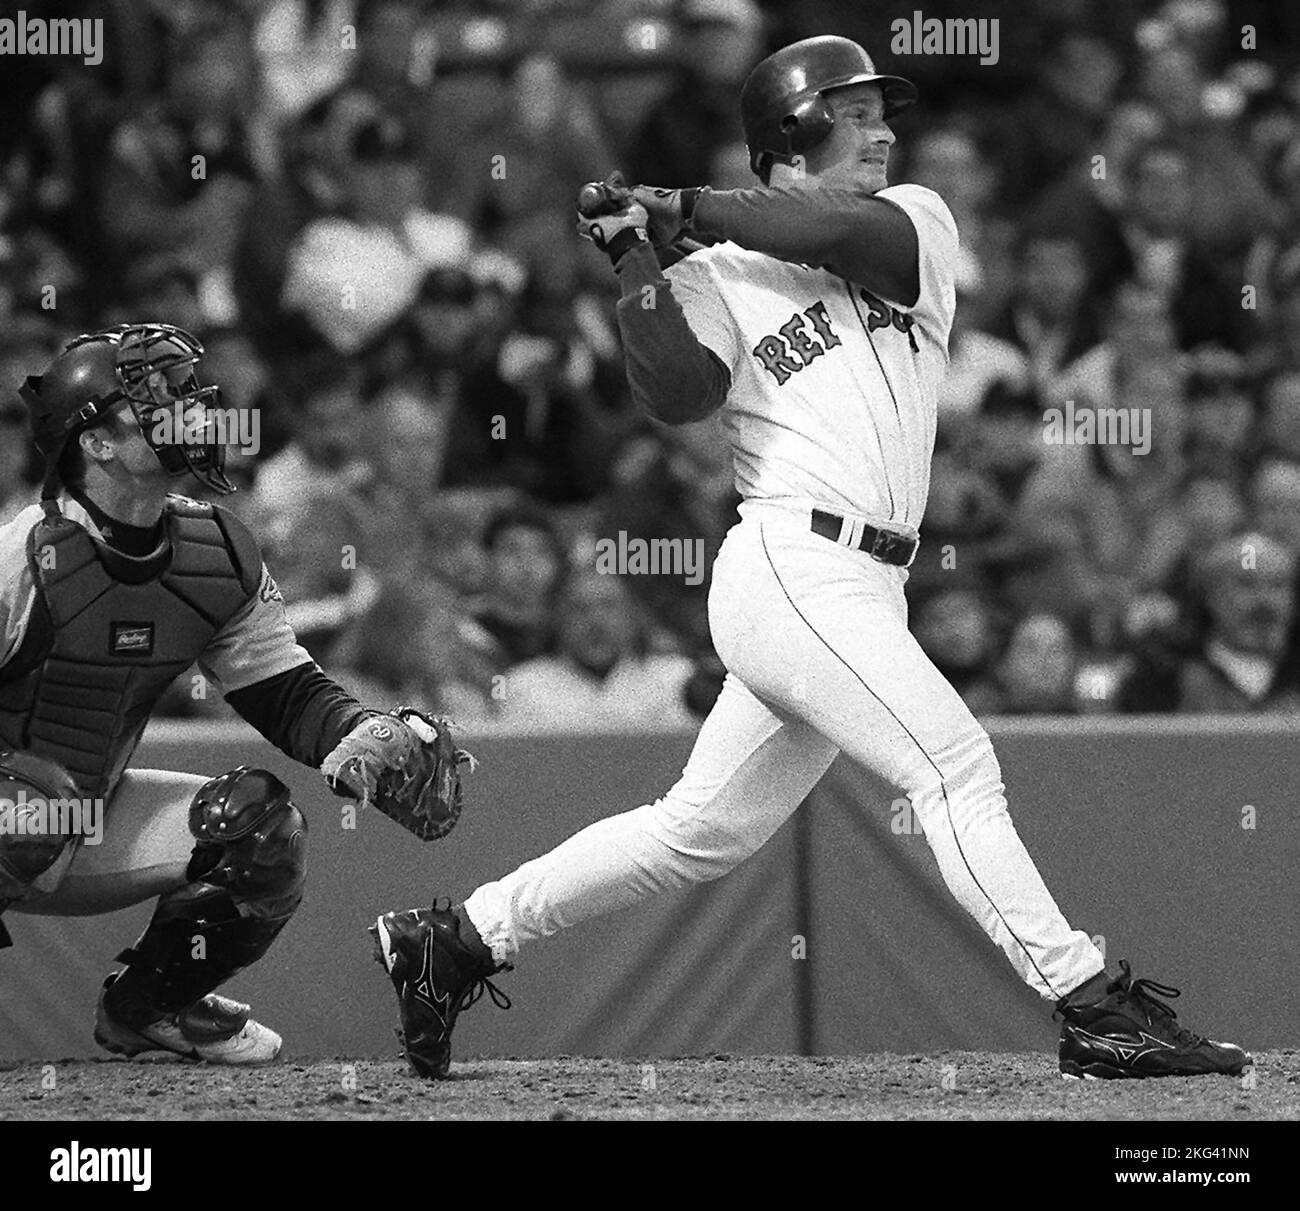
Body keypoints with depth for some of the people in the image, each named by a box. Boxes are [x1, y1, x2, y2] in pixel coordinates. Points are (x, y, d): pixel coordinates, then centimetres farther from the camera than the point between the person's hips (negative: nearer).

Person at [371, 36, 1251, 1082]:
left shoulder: (919, 221, 17)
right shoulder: (719, 280, 3)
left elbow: (852, 235, -5)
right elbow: (680, 394, -14)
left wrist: (686, 207, -1)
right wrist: (638, 269, -19)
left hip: (862, 596, 6)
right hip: (794, 569, -6)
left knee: (705, 830, 11)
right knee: (955, 764, -15)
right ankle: (1094, 1010, -17)